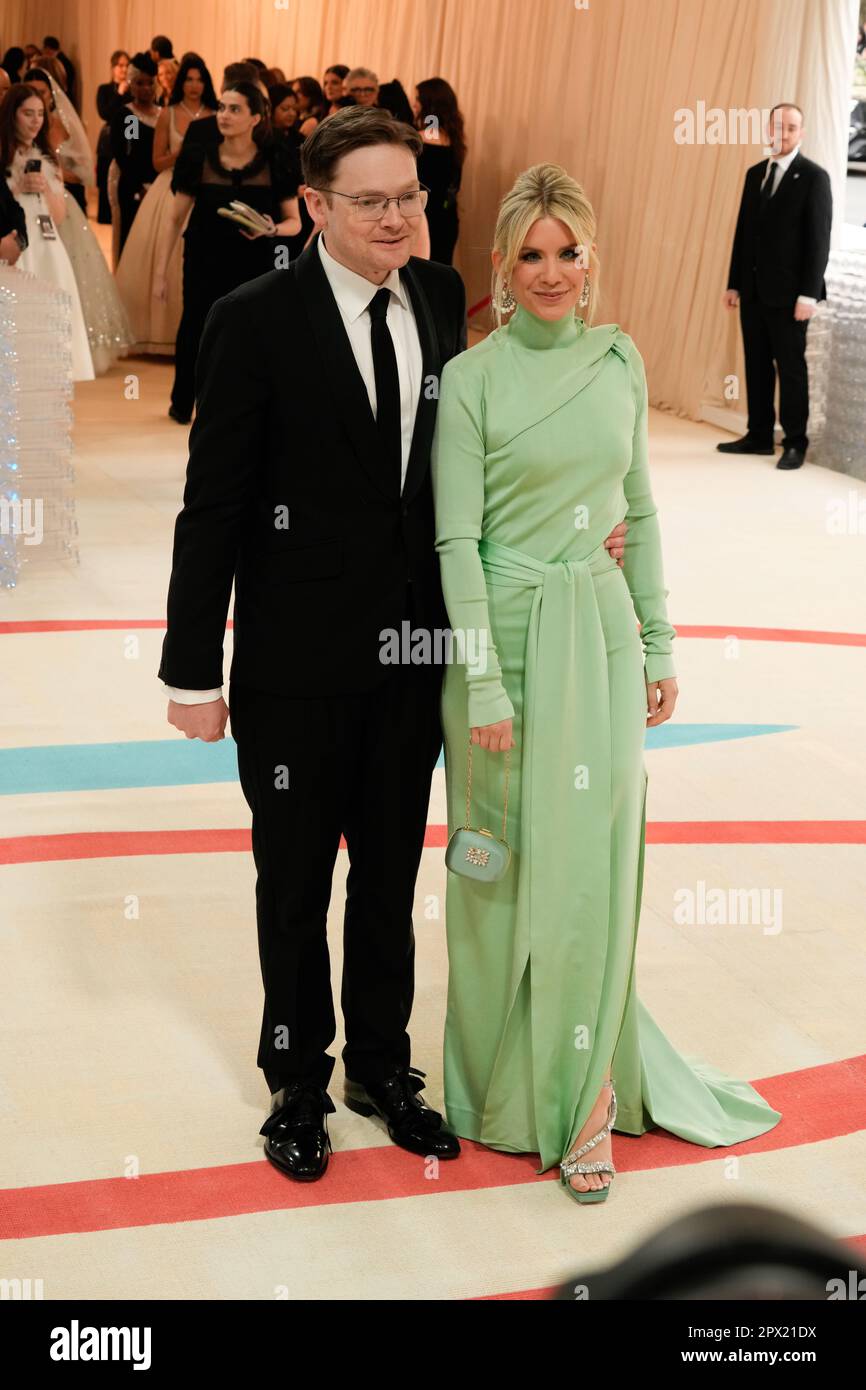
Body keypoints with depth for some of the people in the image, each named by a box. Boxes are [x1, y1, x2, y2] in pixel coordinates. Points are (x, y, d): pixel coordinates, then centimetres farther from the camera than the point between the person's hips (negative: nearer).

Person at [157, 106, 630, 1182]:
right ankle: (299, 1083, 33)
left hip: (413, 651, 4)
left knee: (391, 878, 18)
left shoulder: (440, 298, 2)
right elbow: (213, 505, -12)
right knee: (296, 887, 13)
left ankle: (382, 1065, 38)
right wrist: (193, 670, -12)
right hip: (297, 663, -4)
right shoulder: (256, 320, -13)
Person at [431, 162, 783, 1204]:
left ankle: (583, 1095, 18)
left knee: (593, 869, 4)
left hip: (602, 634, 3)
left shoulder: (619, 361, 6)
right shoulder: (471, 378, -7)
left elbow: (638, 513, 12)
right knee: (506, 867, 7)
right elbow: (456, 540, -10)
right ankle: (504, 1083, 26)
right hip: (508, 631, -3)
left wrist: (659, 645, 10)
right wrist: (484, 683, -14)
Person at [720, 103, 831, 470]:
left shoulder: (814, 177, -6)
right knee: (757, 365, 10)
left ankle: (795, 443, 8)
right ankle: (759, 435, 18)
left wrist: (809, 294, -15)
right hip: (753, 289, 6)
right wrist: (734, 283, 10)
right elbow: (743, 230, 13)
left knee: (791, 366, 1)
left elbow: (819, 239, -10)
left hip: (788, 292, -6)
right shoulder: (755, 173, 12)